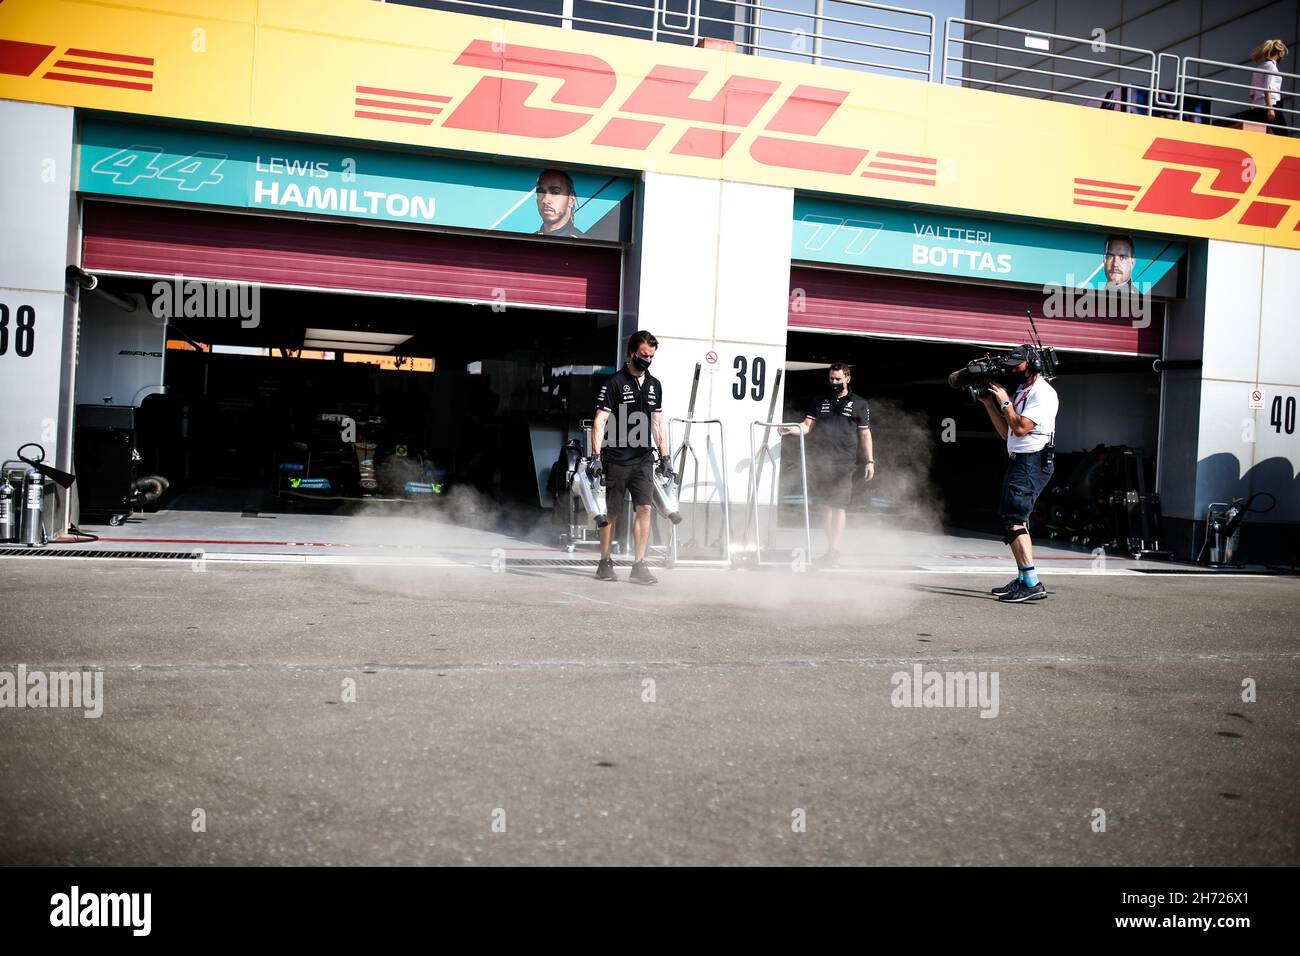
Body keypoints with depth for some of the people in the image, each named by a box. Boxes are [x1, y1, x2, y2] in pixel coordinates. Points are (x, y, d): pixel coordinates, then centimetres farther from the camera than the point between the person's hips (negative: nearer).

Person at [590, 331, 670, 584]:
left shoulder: (654, 385, 14)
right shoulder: (614, 383, -4)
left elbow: (658, 423, 18)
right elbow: (600, 421, -9)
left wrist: (665, 457, 14)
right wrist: (596, 456, -18)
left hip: (643, 460, 4)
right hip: (615, 460, -4)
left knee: (645, 509, -5)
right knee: (611, 513, 3)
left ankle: (638, 566, 0)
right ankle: (605, 563, 16)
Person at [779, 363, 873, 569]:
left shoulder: (859, 404, 8)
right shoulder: (820, 401, 15)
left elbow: (865, 434, 8)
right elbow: (807, 425, 8)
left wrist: (870, 461, 2)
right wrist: (792, 429, -13)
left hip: (844, 463, -3)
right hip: (821, 461, 3)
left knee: (839, 507, -10)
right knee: (827, 506, 6)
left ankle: (834, 551, -12)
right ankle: (830, 549, 12)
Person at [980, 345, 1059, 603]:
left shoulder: (1043, 393, -10)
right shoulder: (1020, 391, 19)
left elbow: (1020, 428, -20)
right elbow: (1006, 432, 19)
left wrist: (1004, 401, -9)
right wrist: (989, 403, 13)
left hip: (1032, 462, -10)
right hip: (1019, 461, 10)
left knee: (1014, 519, -18)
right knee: (1013, 518, 15)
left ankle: (1032, 583, -23)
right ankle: (1023, 579, 22)